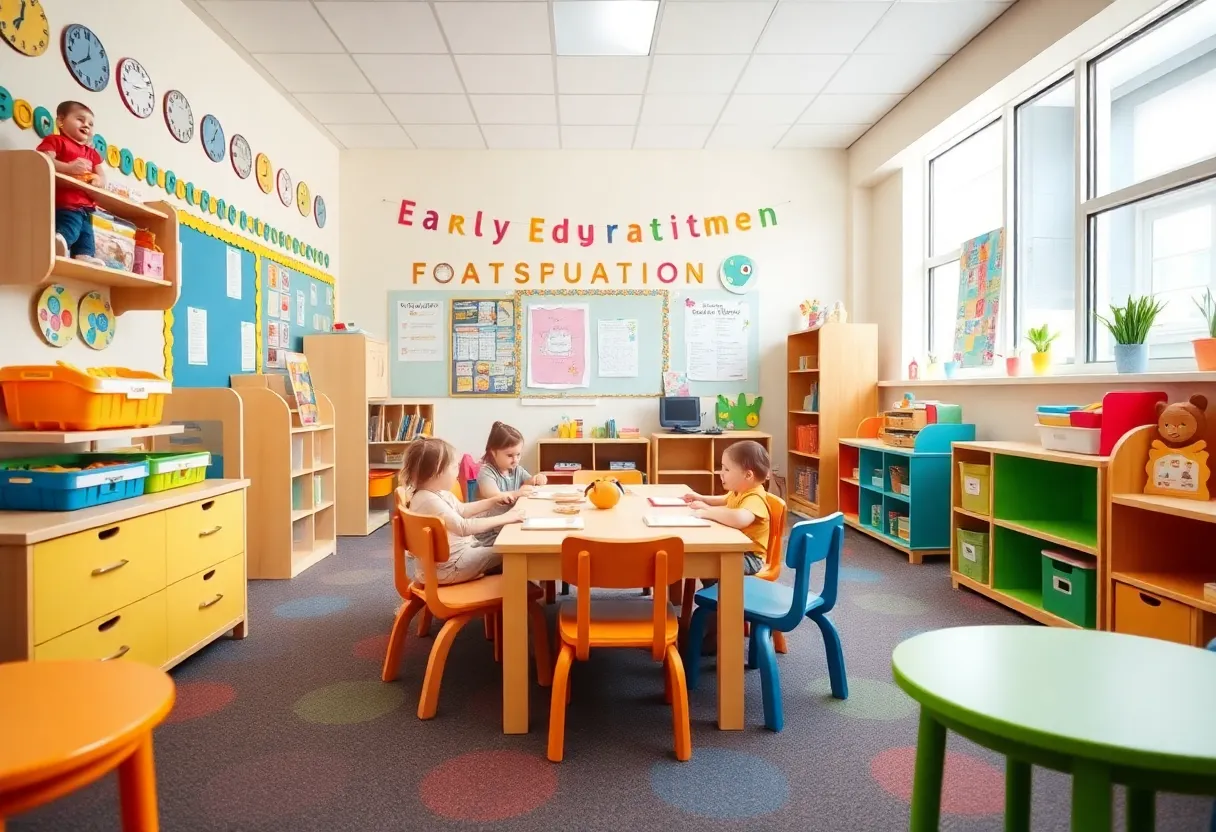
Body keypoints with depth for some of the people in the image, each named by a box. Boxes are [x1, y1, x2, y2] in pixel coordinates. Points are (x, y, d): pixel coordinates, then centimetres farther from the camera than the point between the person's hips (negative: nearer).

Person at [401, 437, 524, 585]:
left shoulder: (439, 493, 5)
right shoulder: (429, 500, -29)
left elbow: (462, 510, 24)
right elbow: (464, 527, -37)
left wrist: (493, 501, 16)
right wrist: (504, 518, -35)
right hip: (449, 565, -10)